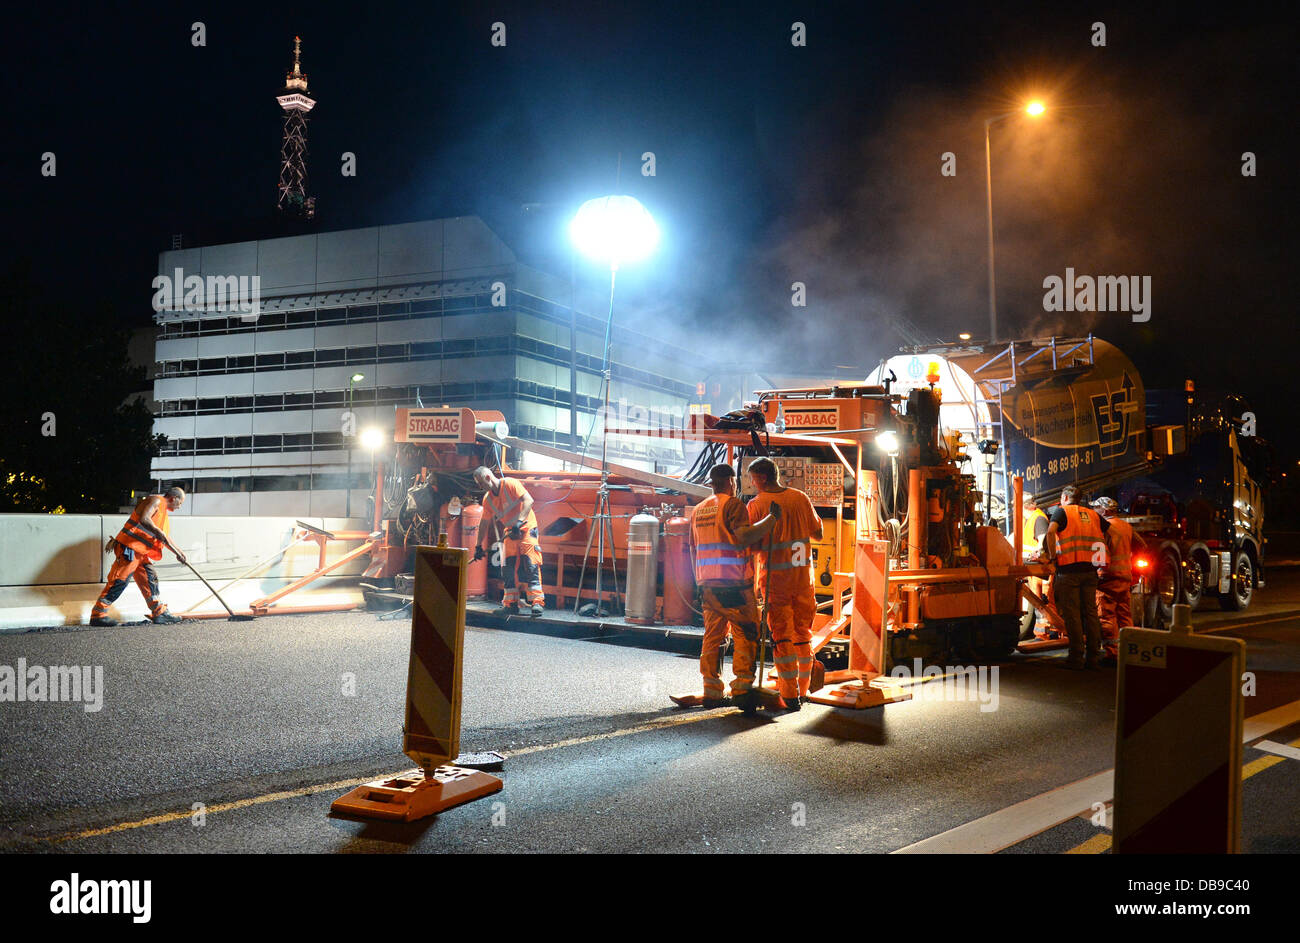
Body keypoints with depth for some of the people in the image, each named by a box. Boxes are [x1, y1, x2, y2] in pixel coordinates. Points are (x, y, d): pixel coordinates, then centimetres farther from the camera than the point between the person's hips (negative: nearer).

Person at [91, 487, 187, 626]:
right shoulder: (156, 500, -5)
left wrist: (177, 552, 27)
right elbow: (144, 518, -22)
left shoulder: (164, 512, 25)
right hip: (129, 547, -10)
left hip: (141, 552, 10)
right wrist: (158, 531, -21)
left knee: (150, 579, 9)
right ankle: (98, 614, -4)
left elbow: (165, 538, 32)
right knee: (119, 581, -9)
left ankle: (159, 613, 13)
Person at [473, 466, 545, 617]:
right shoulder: (487, 499, 5)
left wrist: (519, 522, -33)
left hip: (526, 527, -7)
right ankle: (511, 603, 8)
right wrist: (479, 546, 10)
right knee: (509, 567, 2)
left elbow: (528, 500, -25)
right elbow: (484, 523, 11)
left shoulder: (510, 484, -16)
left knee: (530, 564, -15)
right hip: (510, 531, 7)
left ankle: (537, 602, -17)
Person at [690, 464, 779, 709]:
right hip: (733, 581, -7)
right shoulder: (733, 504, -5)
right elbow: (744, 536, -20)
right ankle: (742, 687, -8)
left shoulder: (698, 510, 18)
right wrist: (771, 519, -13)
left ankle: (711, 692, 9)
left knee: (713, 636, 9)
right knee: (746, 634, -2)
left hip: (707, 582, 7)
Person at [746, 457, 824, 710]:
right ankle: (802, 690, 22)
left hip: (775, 577, -4)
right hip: (803, 574, 4)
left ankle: (790, 694, -1)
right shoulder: (800, 498, 3)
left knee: (781, 635, 2)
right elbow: (818, 532, 11)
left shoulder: (757, 505, -10)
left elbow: (753, 545, -11)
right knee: (803, 634, 14)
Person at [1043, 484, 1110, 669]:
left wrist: (1053, 557, -10)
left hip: (1069, 569, -5)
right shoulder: (1092, 514, 17)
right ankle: (1093, 657, 10)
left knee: (1072, 615, -2)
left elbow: (1051, 531, -18)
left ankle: (1077, 657, -2)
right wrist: (1101, 556, 20)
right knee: (1090, 613, 9)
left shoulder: (1061, 511, 1)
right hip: (1090, 570, 5)